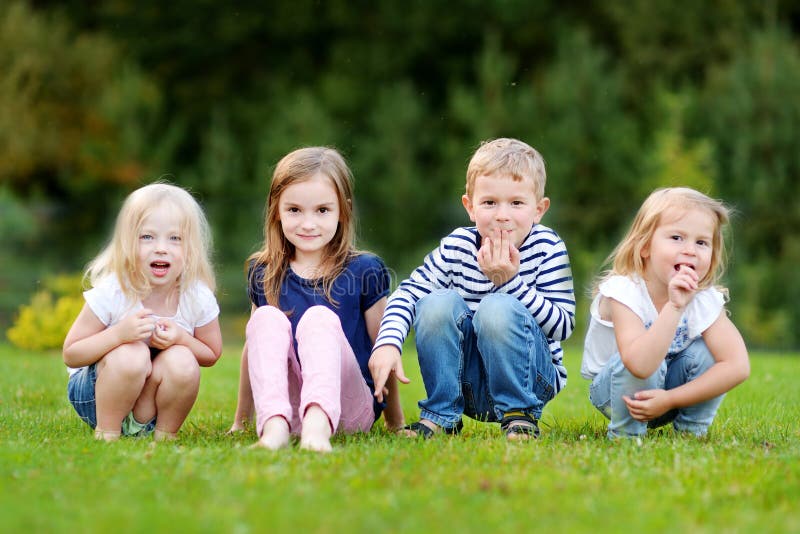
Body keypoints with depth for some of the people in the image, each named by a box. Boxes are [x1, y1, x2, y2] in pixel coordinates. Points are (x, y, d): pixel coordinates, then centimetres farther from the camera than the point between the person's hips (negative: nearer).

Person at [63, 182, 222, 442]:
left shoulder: (198, 298, -14)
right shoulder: (110, 293, -21)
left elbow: (211, 354, 0)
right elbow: (70, 355, -18)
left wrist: (181, 339, -23)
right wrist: (119, 334, -35)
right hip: (93, 395, -2)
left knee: (182, 362, -28)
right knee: (130, 354, -33)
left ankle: (165, 434, -4)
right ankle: (106, 432, -12)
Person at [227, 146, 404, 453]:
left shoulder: (364, 271, 2)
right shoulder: (263, 273, 10)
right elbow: (254, 346, 20)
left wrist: (395, 423, 11)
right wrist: (241, 420, 24)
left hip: (348, 409, -2)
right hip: (287, 405, 2)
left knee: (319, 317, -27)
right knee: (267, 318, -21)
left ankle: (318, 421, -54)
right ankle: (274, 424, -45)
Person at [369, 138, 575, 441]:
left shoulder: (547, 249, -10)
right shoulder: (457, 247, -3)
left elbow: (562, 325, -17)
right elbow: (408, 293, -5)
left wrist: (510, 281, -26)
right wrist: (388, 342, -23)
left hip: (531, 376, -3)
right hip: (467, 381, 3)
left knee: (499, 307, -30)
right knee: (439, 303, -22)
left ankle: (519, 414, -14)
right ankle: (441, 414, -9)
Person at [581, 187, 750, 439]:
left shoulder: (705, 299, -18)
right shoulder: (624, 291, -30)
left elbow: (738, 366, -25)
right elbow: (640, 365, -44)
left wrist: (670, 399, -32)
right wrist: (674, 307, -51)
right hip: (613, 389, -4)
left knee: (706, 351, -23)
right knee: (635, 364, -35)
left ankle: (692, 432, -4)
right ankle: (626, 433, -11)